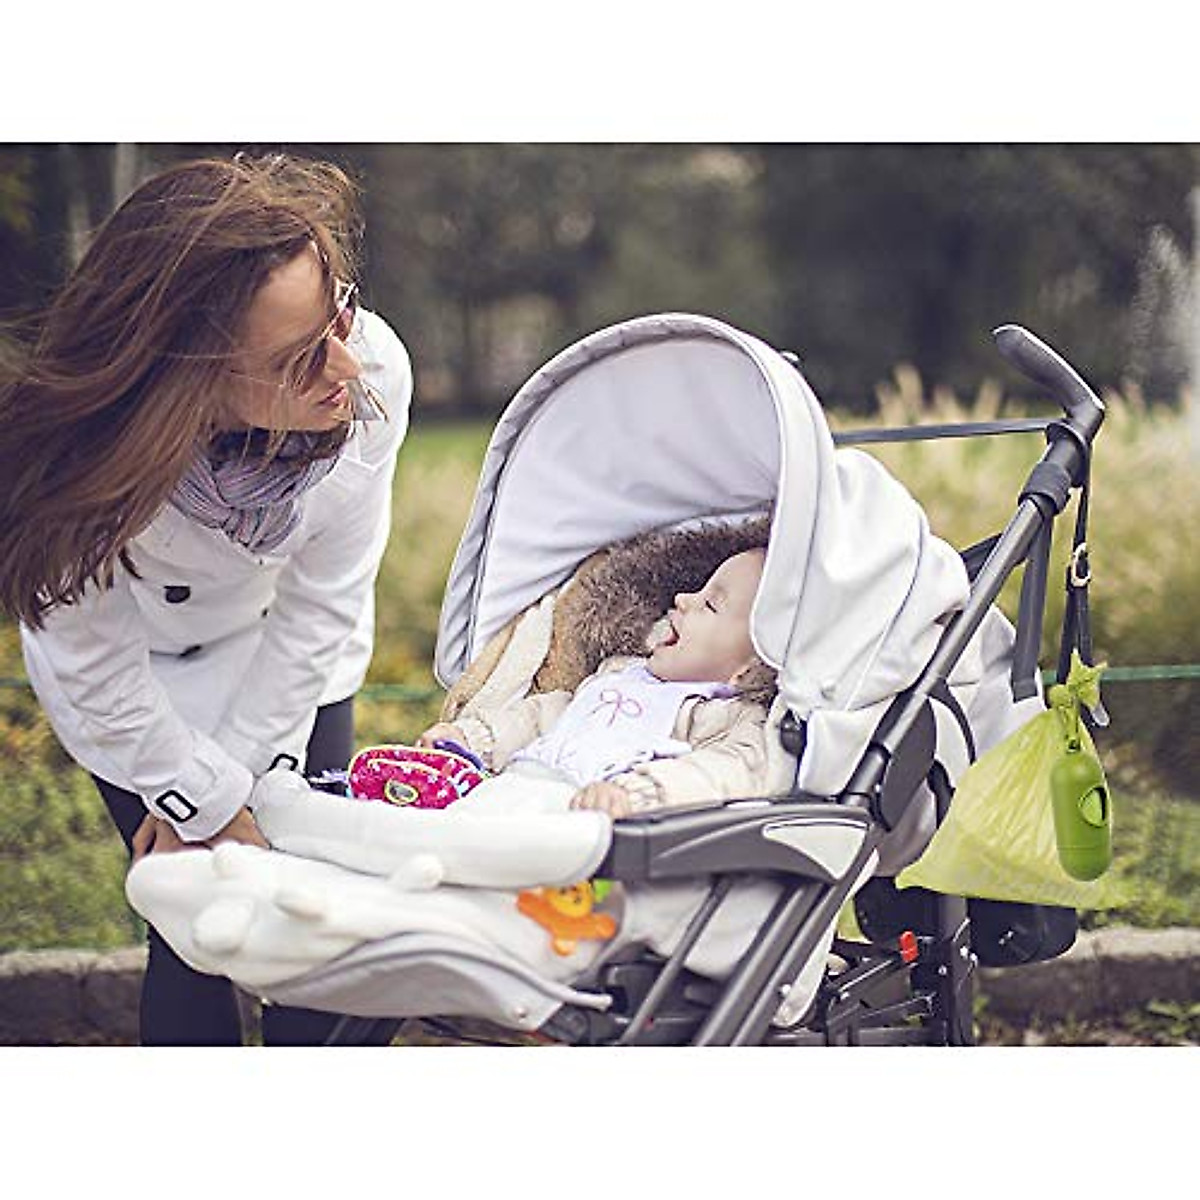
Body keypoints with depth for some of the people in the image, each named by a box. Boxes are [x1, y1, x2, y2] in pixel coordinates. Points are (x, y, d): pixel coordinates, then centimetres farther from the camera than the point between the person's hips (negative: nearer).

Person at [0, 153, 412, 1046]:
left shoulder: (372, 375, -32)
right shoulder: (85, 459, -39)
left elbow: (323, 601, -16)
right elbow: (95, 676, -21)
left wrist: (243, 767, -12)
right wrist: (214, 799, -11)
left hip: (284, 661, 3)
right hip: (146, 685, -2)